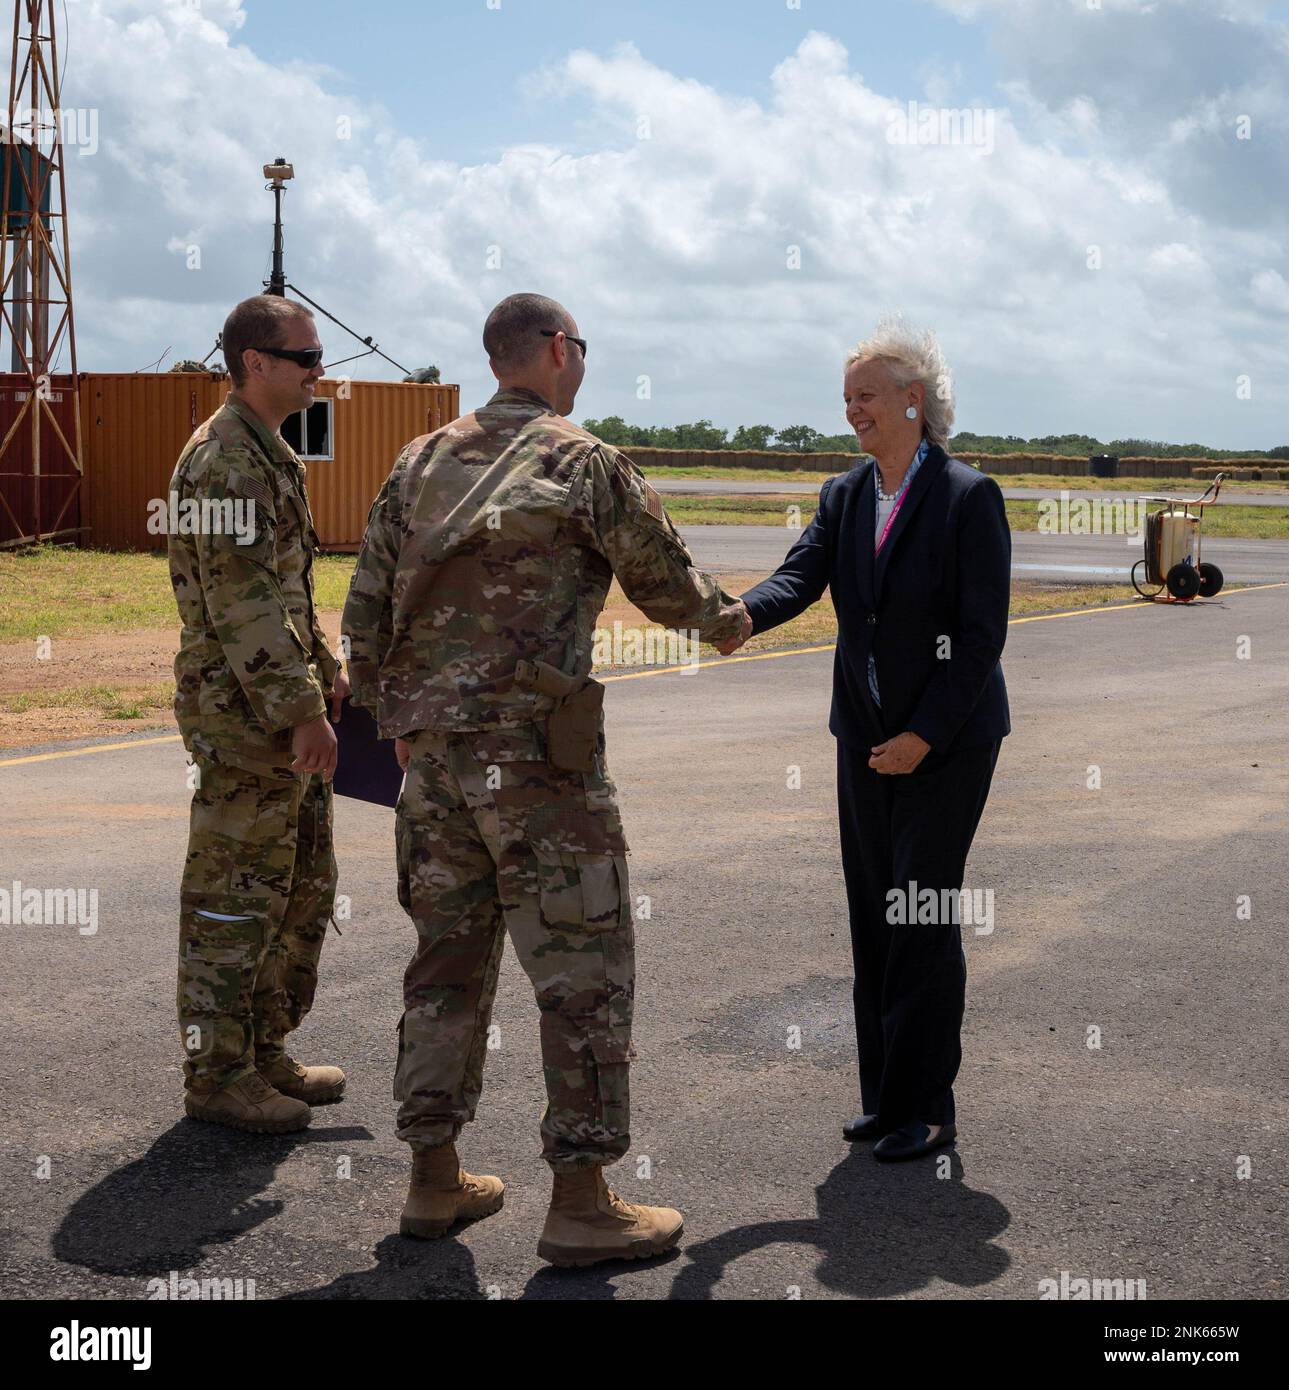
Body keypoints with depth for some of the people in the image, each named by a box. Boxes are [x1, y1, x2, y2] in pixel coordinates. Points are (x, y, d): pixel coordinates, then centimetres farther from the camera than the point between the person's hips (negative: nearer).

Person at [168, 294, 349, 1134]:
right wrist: (301, 712, -23)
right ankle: (217, 1074, 9)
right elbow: (244, 606, -23)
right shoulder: (226, 461, -17)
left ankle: (264, 1052, 26)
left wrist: (327, 673, 21)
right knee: (237, 901, -1)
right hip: (245, 717, -10)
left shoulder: (270, 456, 16)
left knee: (305, 889, 15)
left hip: (287, 707, 10)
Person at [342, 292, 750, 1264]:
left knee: (451, 956, 15)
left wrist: (397, 720, 24)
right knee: (585, 969, 1)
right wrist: (728, 619, 26)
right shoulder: (586, 463, -6)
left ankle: (434, 1180, 21)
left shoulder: (422, 464, 11)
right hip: (538, 754, -6)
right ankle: (581, 1203, 4)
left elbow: (366, 612, 11)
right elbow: (668, 587, 5)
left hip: (435, 752, 7)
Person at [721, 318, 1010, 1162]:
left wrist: (923, 735, -16)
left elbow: (983, 631, -14)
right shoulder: (844, 497, 8)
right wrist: (740, 615, -28)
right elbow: (801, 577, -6)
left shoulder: (969, 497, -11)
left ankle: (927, 1111, 6)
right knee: (874, 915, 10)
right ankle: (886, 1095, 20)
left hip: (949, 739, -6)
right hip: (866, 736, 6)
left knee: (923, 918, -5)